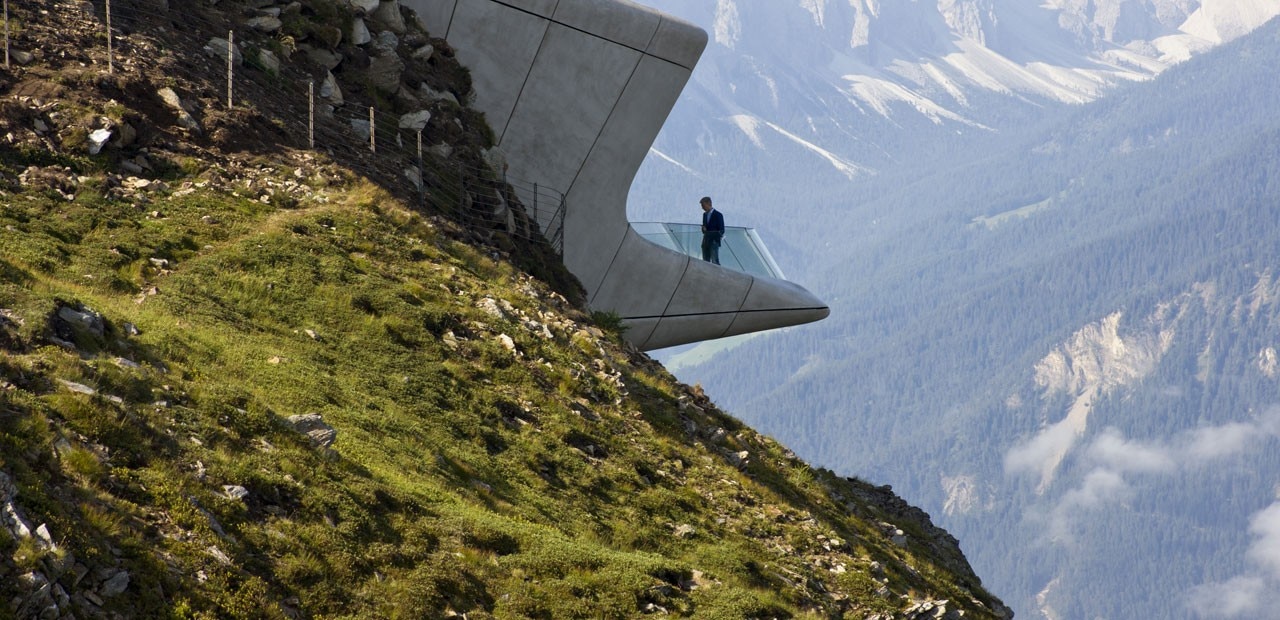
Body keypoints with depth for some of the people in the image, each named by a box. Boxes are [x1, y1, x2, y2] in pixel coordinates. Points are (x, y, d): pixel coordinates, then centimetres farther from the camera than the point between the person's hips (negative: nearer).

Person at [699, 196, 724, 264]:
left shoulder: (718, 215, -5)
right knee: (706, 262, 3)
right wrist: (703, 229, -1)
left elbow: (721, 230, -4)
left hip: (714, 242, -6)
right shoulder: (705, 214, 15)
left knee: (715, 262, -12)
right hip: (706, 242, 6)